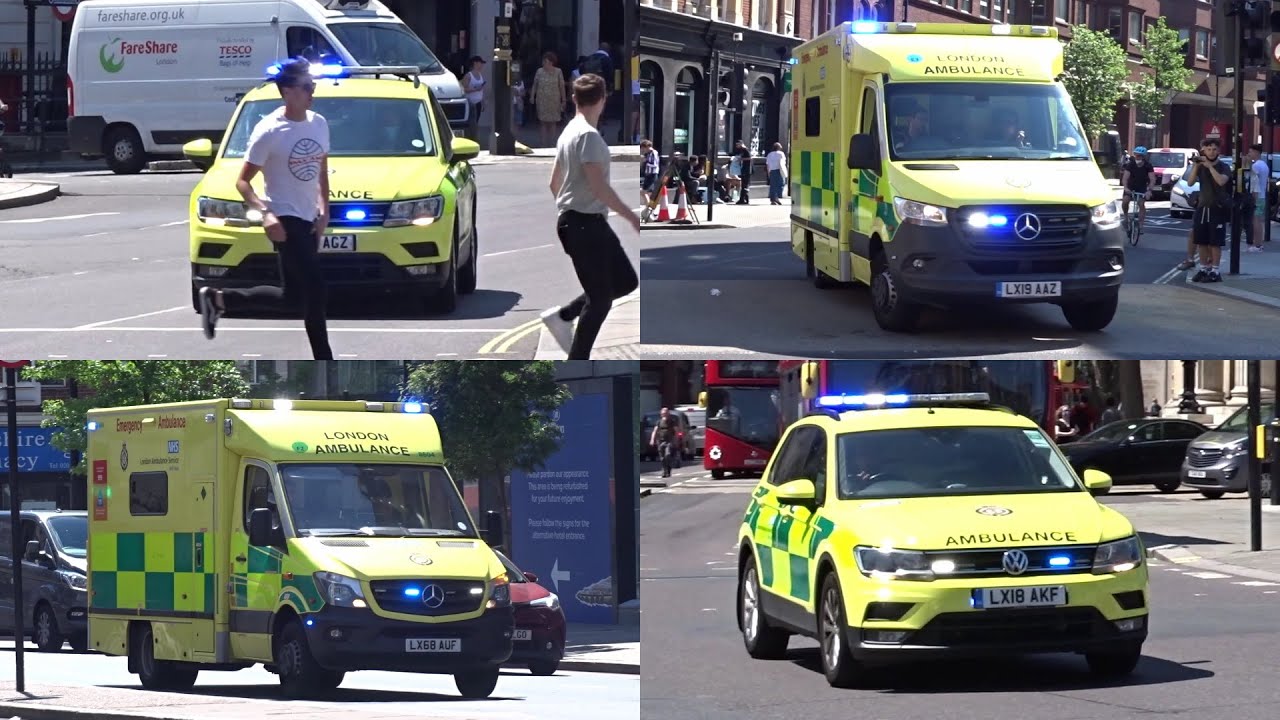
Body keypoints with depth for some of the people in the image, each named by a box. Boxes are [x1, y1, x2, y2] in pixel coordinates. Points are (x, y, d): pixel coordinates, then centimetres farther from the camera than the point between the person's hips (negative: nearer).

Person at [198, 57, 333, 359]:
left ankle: (218, 299, 26)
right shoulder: (269, 132, -16)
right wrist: (265, 213, -25)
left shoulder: (319, 123, 4)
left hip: (309, 219, 8)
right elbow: (242, 182, -11)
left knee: (293, 295, 11)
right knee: (315, 290, -13)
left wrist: (324, 209, 5)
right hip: (285, 220, -8)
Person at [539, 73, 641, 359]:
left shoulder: (569, 132, 13)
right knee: (600, 299, -5)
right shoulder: (588, 135, -17)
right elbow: (598, 186, -23)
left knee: (626, 281, 13)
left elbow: (555, 183, 20)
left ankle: (562, 316, 14)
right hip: (584, 223, -10)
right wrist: (631, 216, -18)